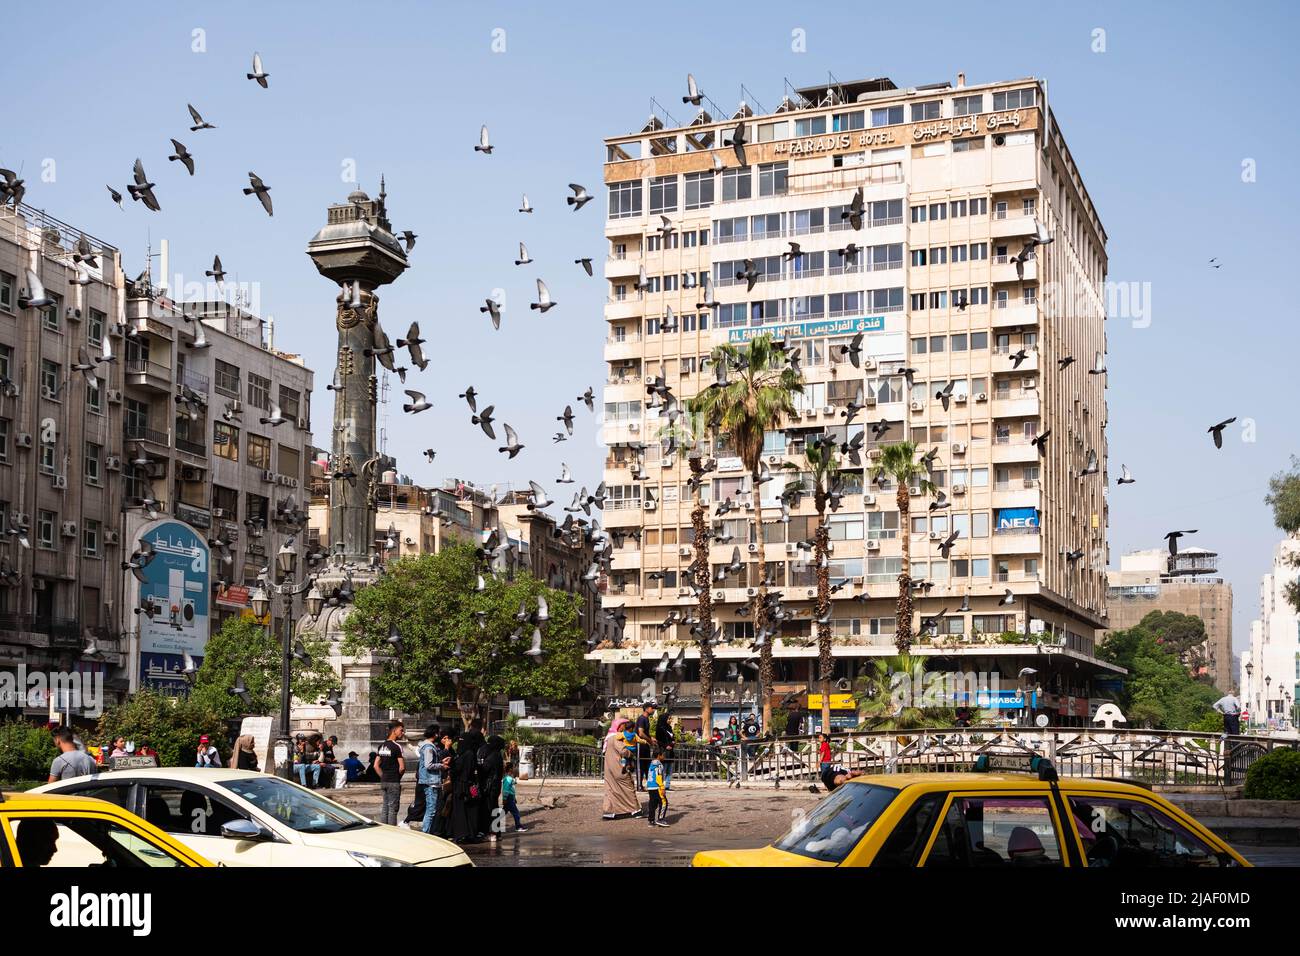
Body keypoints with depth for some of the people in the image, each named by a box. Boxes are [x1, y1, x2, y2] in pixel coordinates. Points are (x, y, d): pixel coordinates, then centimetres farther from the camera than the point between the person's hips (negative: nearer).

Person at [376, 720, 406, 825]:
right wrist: (398, 775, 1)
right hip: (394, 782, -7)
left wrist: (383, 776, 15)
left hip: (383, 781, 7)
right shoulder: (396, 746, -13)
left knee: (385, 808, 13)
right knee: (392, 809, -3)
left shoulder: (382, 746, 11)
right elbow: (402, 767, -17)